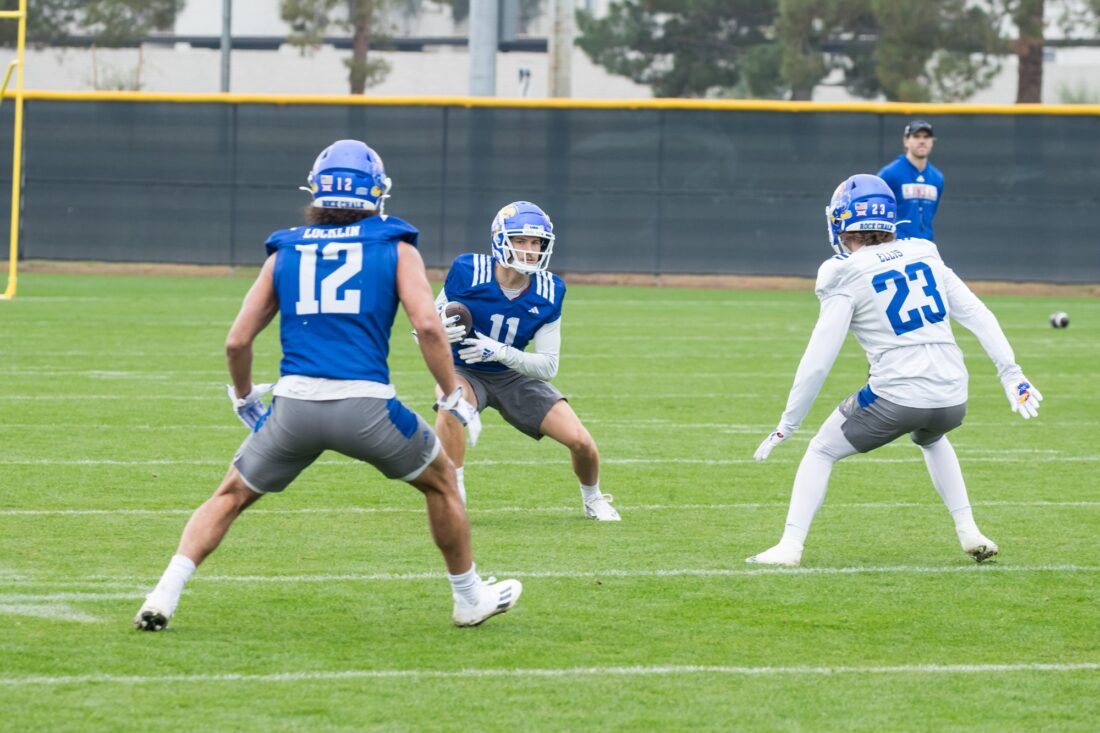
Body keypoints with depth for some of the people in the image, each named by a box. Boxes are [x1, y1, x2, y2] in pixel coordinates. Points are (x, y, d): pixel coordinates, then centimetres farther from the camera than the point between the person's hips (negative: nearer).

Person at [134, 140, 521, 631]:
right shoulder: (395, 247, 10)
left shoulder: (286, 251, 16)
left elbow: (237, 341, 14)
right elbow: (427, 324, -4)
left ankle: (165, 596, 2)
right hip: (366, 404, -2)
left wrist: (244, 399, 30)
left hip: (294, 405, 2)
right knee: (441, 481, 24)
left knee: (231, 496, 20)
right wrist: (453, 398, 5)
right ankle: (470, 598, 31)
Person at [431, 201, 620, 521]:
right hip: (464, 370, -3)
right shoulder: (468, 272, -23)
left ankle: (592, 499, 27)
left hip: (513, 374, 3)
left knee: (580, 441, -7)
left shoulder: (549, 292, -14)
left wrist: (501, 352, -30)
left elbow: (548, 366, -13)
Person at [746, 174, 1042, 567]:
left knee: (821, 452, 15)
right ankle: (969, 532, 28)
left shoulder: (847, 276, -3)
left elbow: (819, 359, -6)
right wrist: (1010, 373, 12)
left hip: (896, 397, -5)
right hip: (952, 399, 5)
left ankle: (790, 545, 2)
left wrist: (788, 423, 0)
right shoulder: (925, 255, 12)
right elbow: (977, 314, 9)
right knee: (932, 439, 38)